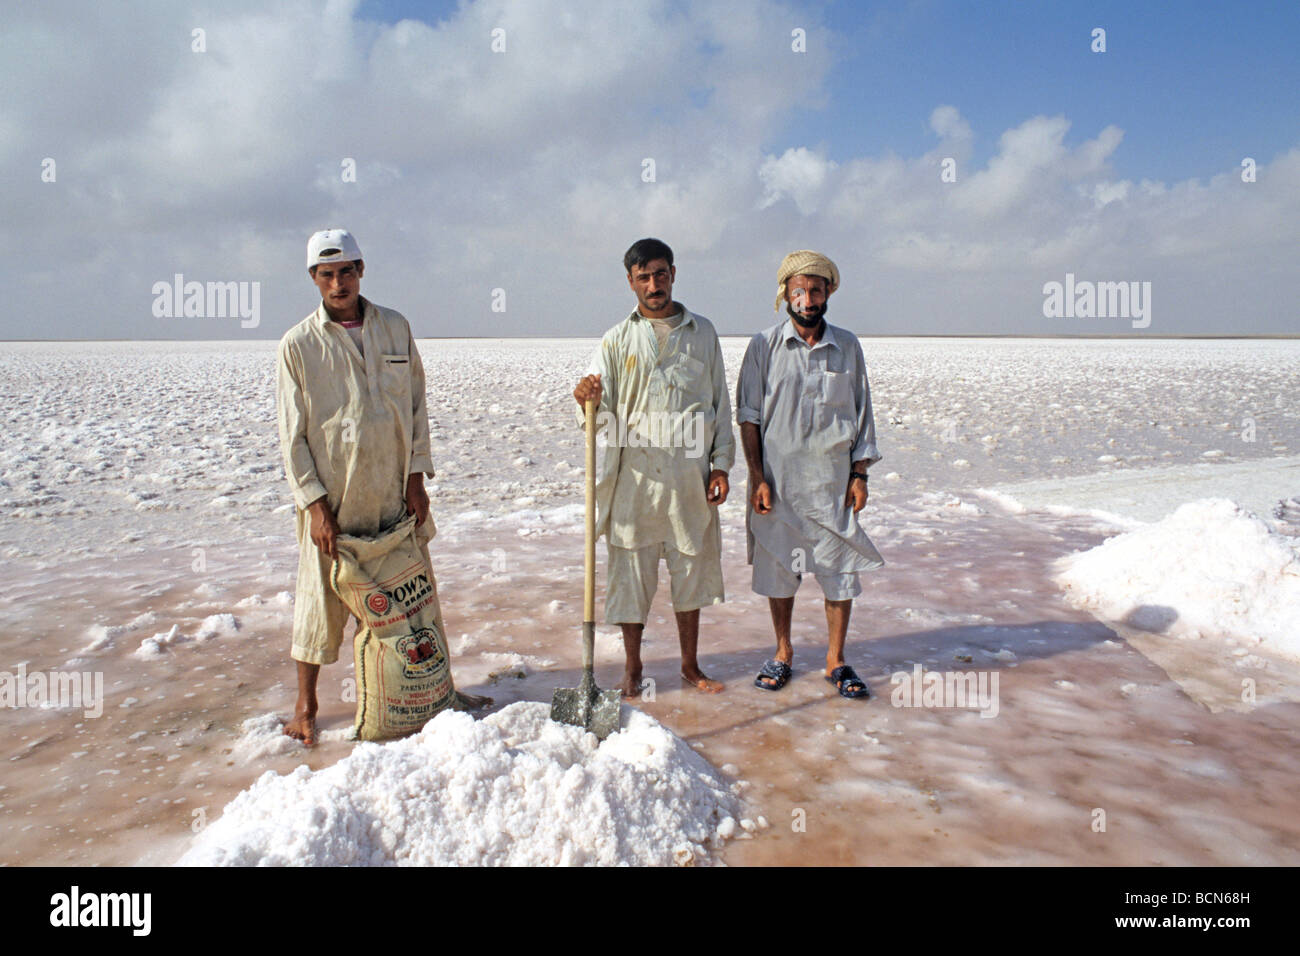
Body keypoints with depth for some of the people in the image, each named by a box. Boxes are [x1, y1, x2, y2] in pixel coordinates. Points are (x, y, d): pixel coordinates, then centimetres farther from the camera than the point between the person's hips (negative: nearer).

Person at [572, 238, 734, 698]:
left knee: (691, 569, 12)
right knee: (631, 572, 5)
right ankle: (632, 669, 21)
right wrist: (588, 402, -25)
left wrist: (721, 463, 3)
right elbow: (602, 415, -2)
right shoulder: (617, 340, 4)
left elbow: (720, 402, 10)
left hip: (690, 474, 2)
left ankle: (690, 665, 28)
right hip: (635, 474, -1)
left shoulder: (702, 332, 9)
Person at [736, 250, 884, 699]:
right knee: (778, 569, 9)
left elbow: (862, 413, 9)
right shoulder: (764, 346, 0)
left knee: (841, 570, 5)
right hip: (778, 481, -1)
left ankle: (836, 660, 20)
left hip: (833, 481, 1)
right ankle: (783, 653, 26)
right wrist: (757, 477, -8)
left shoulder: (847, 346, 5)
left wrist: (860, 474, 3)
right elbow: (749, 416, -1)